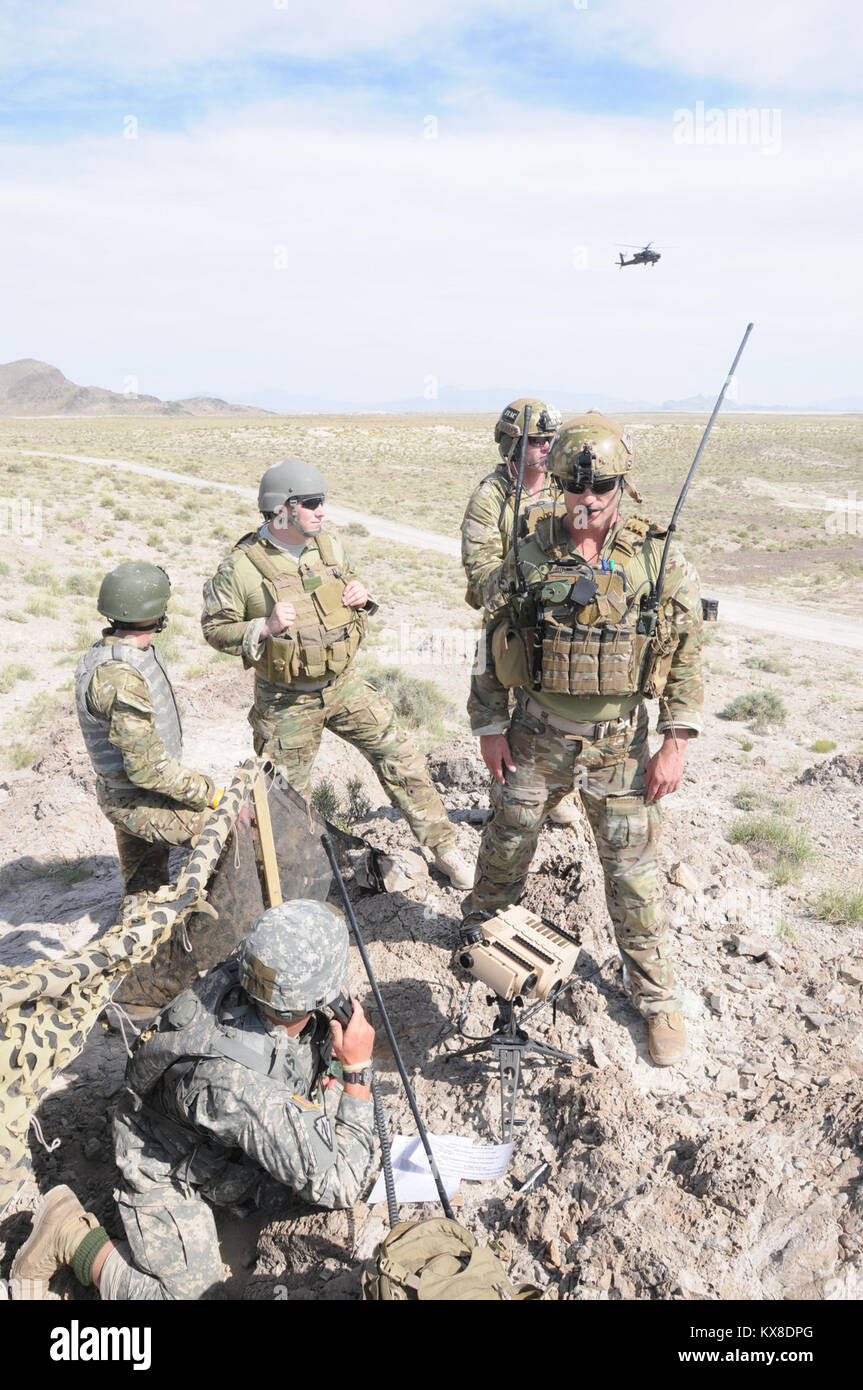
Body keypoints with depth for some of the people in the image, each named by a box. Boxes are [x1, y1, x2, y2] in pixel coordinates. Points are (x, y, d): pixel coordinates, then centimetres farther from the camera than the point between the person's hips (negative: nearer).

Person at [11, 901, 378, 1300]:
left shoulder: (244, 972, -25)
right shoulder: (241, 1086, -44)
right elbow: (340, 1185, -33)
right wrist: (357, 1068, -32)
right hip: (169, 1173, -6)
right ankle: (71, 1234, 5)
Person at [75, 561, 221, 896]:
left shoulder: (113, 651, 3)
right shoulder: (120, 678, -31)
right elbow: (147, 768, -30)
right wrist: (205, 792, -19)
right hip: (139, 803, -10)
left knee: (145, 888, 24)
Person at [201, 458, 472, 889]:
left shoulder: (330, 547, 1)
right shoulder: (241, 566, -15)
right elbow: (215, 628, -10)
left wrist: (362, 598, -6)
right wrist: (265, 627, -25)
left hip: (344, 685, 4)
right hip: (286, 702, -4)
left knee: (401, 760, 3)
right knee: (286, 795, 11)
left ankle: (443, 849, 16)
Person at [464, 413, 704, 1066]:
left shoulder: (660, 559, -9)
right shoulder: (528, 556, -6)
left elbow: (688, 656, -4)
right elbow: (490, 644, 2)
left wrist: (676, 745, -9)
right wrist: (491, 729, 1)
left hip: (619, 744, -1)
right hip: (536, 739, 2)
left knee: (633, 873, 6)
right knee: (507, 843, 18)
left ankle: (658, 996, 27)